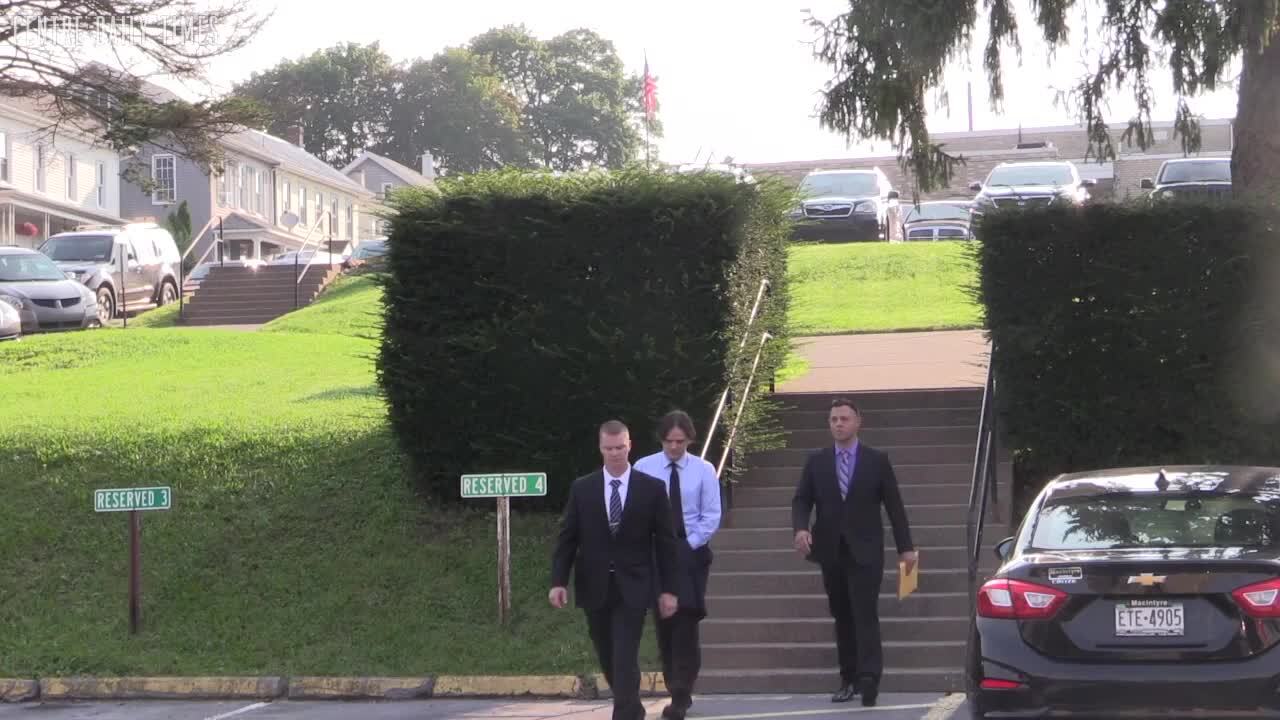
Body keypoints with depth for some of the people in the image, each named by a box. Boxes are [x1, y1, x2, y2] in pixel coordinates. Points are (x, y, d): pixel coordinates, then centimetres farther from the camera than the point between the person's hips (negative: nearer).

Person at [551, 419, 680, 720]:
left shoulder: (652, 488, -1)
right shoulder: (581, 489, 3)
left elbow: (665, 542, 1)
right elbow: (567, 538, 3)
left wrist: (668, 590, -3)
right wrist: (558, 581, -7)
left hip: (632, 588, -3)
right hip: (595, 588, 3)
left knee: (625, 660, -10)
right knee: (608, 659, 11)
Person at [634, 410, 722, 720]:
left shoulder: (703, 470, -1)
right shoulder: (643, 468, -1)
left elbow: (712, 516, -1)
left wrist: (689, 545, -9)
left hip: (691, 552, -1)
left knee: (686, 624, -8)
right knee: (663, 624, 5)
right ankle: (677, 690, 16)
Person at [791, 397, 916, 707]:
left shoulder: (876, 460, 2)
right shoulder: (816, 461, 8)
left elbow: (894, 505, 3)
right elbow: (801, 500, 7)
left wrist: (905, 547, 0)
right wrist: (800, 528, -14)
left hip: (865, 551, -3)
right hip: (831, 551, 3)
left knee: (865, 614, -13)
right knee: (842, 617, 7)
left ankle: (869, 679, -19)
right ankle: (849, 679, 11)